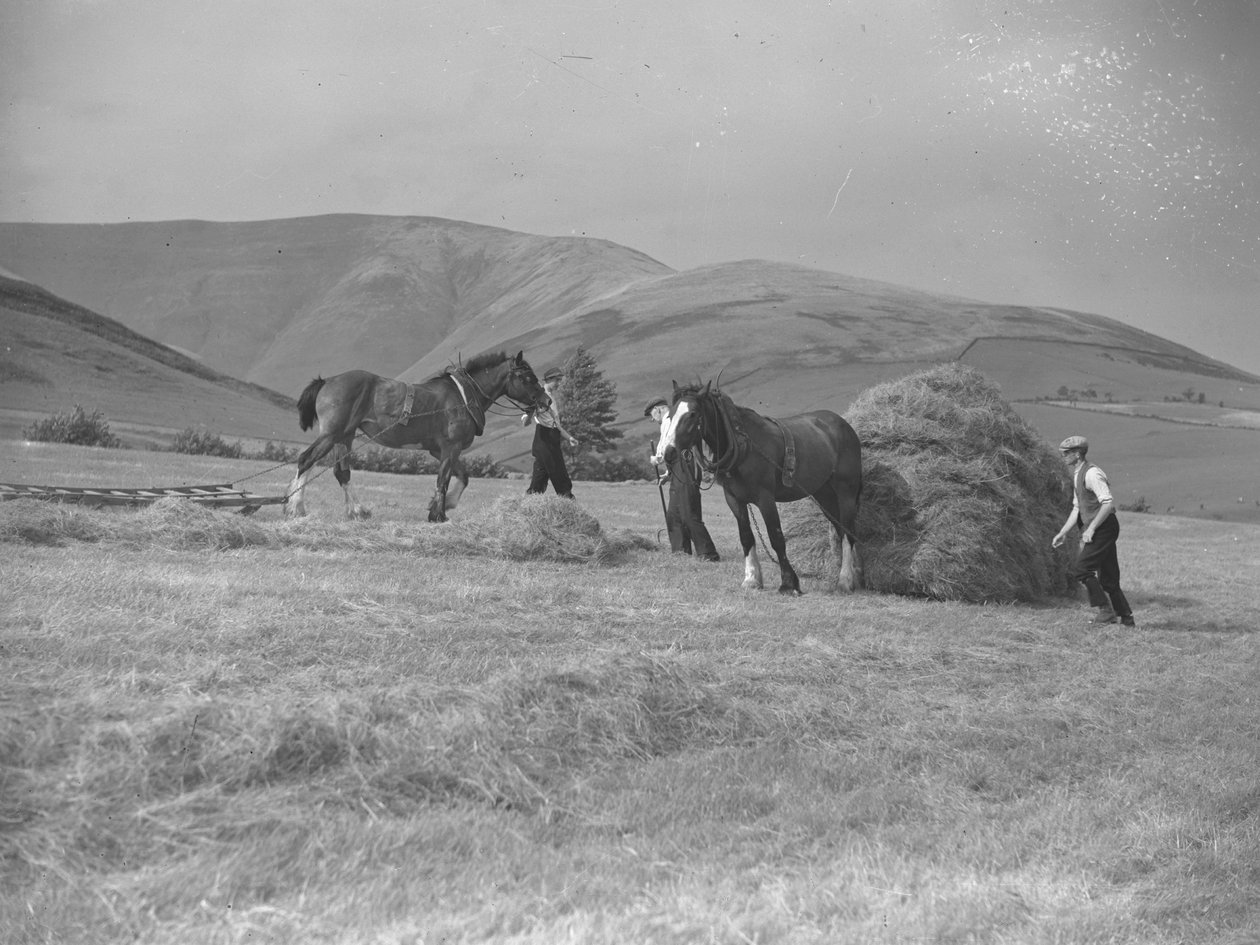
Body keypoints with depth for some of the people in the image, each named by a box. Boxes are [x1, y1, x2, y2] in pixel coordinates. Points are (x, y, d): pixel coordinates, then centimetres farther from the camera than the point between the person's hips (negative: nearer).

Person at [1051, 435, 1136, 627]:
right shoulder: (1078, 476, 14)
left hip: (1104, 528, -10)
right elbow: (1077, 509, 21)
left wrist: (1091, 528, -24)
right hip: (1096, 530, 10)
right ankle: (1126, 617, 18)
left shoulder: (1091, 474, -17)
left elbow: (1108, 504, -25)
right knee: (1108, 577, 12)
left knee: (1081, 570, -13)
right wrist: (1063, 533, 15)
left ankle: (1106, 611, -7)